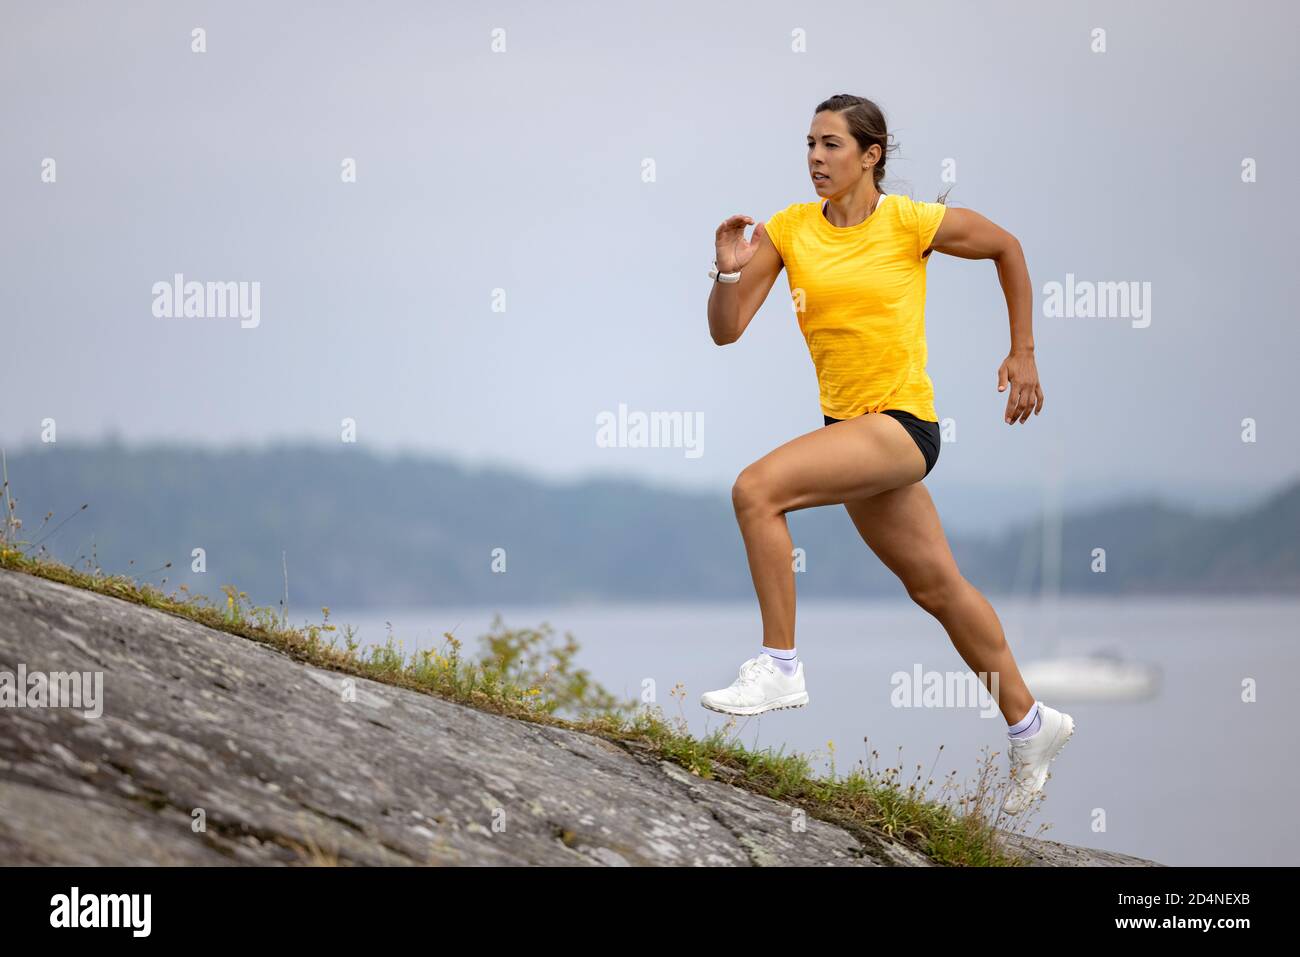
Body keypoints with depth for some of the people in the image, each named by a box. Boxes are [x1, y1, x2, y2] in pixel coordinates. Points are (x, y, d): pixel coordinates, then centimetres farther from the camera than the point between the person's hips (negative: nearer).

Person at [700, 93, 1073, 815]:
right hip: (847, 423, 6)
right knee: (935, 585, 15)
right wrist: (730, 271, -19)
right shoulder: (787, 229, 3)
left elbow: (1006, 247, 7)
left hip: (902, 421, -6)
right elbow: (726, 329, 0)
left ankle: (778, 667, -17)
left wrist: (1023, 353, 8)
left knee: (756, 488, -24)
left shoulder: (910, 222, -9)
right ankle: (1029, 725, 29)